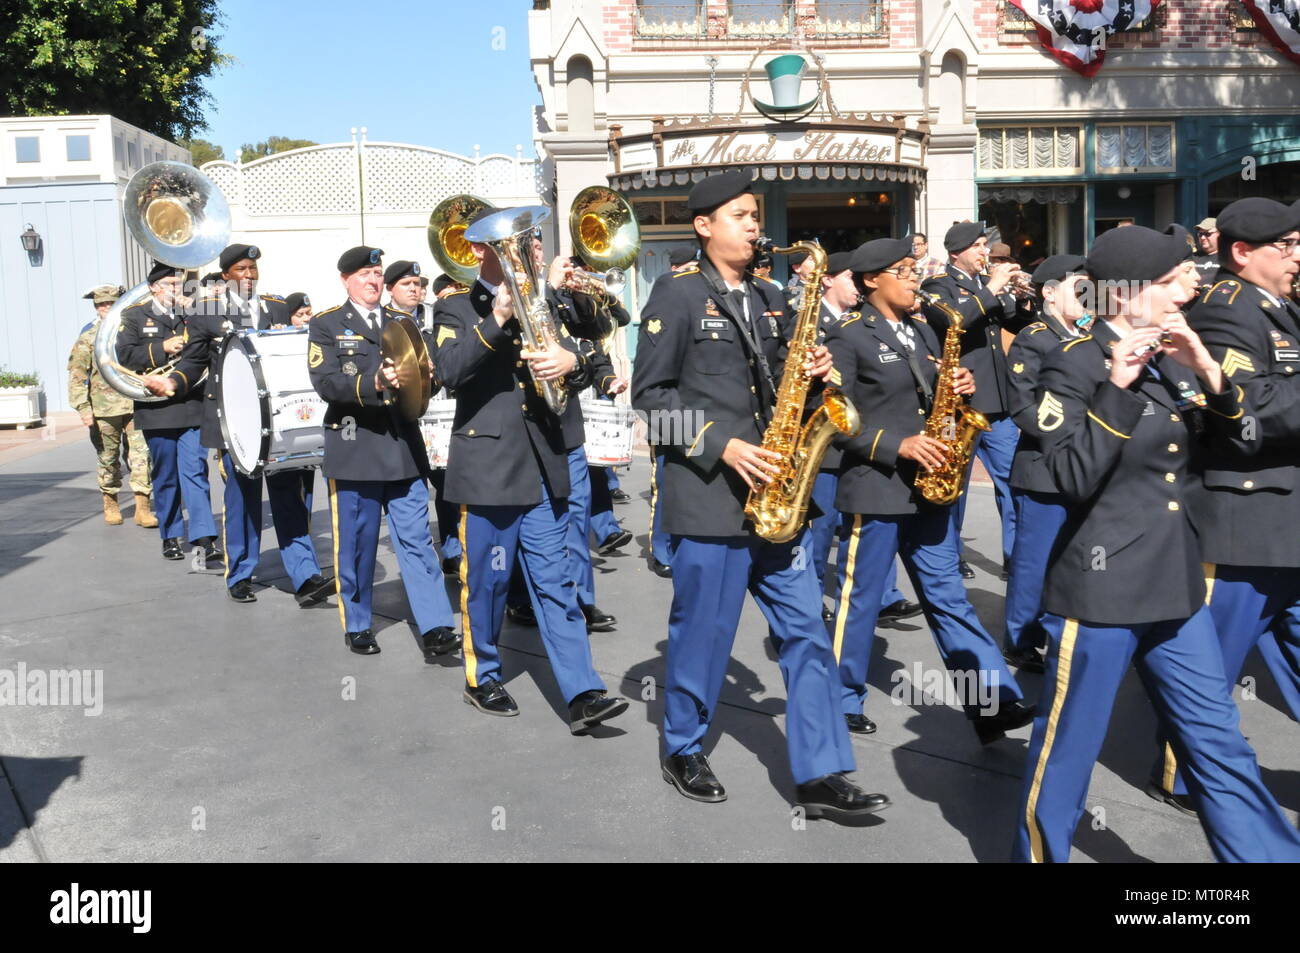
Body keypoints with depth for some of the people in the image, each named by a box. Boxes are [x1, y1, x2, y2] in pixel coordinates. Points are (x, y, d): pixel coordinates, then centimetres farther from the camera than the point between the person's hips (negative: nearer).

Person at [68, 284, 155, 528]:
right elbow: (76, 375, -1)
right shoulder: (88, 338, 3)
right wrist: (83, 407, -10)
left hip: (135, 405, 1)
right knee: (108, 458, 9)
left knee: (141, 453, -8)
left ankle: (142, 507, -6)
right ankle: (110, 503, 25)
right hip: (105, 408, -1)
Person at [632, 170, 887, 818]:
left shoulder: (769, 299, 16)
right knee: (703, 630, 5)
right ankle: (682, 752, 27)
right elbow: (650, 394, -8)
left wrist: (814, 374, -1)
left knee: (805, 631, 4)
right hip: (709, 493, -6)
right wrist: (720, 445, -16)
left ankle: (820, 776, 11)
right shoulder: (677, 295, -4)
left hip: (774, 492, 6)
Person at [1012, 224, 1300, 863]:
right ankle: (1037, 853, 28)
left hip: (1176, 585, 7)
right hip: (1100, 588, -6)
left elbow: (1235, 442, 8)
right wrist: (1116, 388, -24)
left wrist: (1208, 373, -6)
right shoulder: (1074, 365, -11)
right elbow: (1074, 479, -20)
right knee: (1066, 750, 8)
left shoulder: (1170, 355, 9)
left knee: (1218, 744, 16)